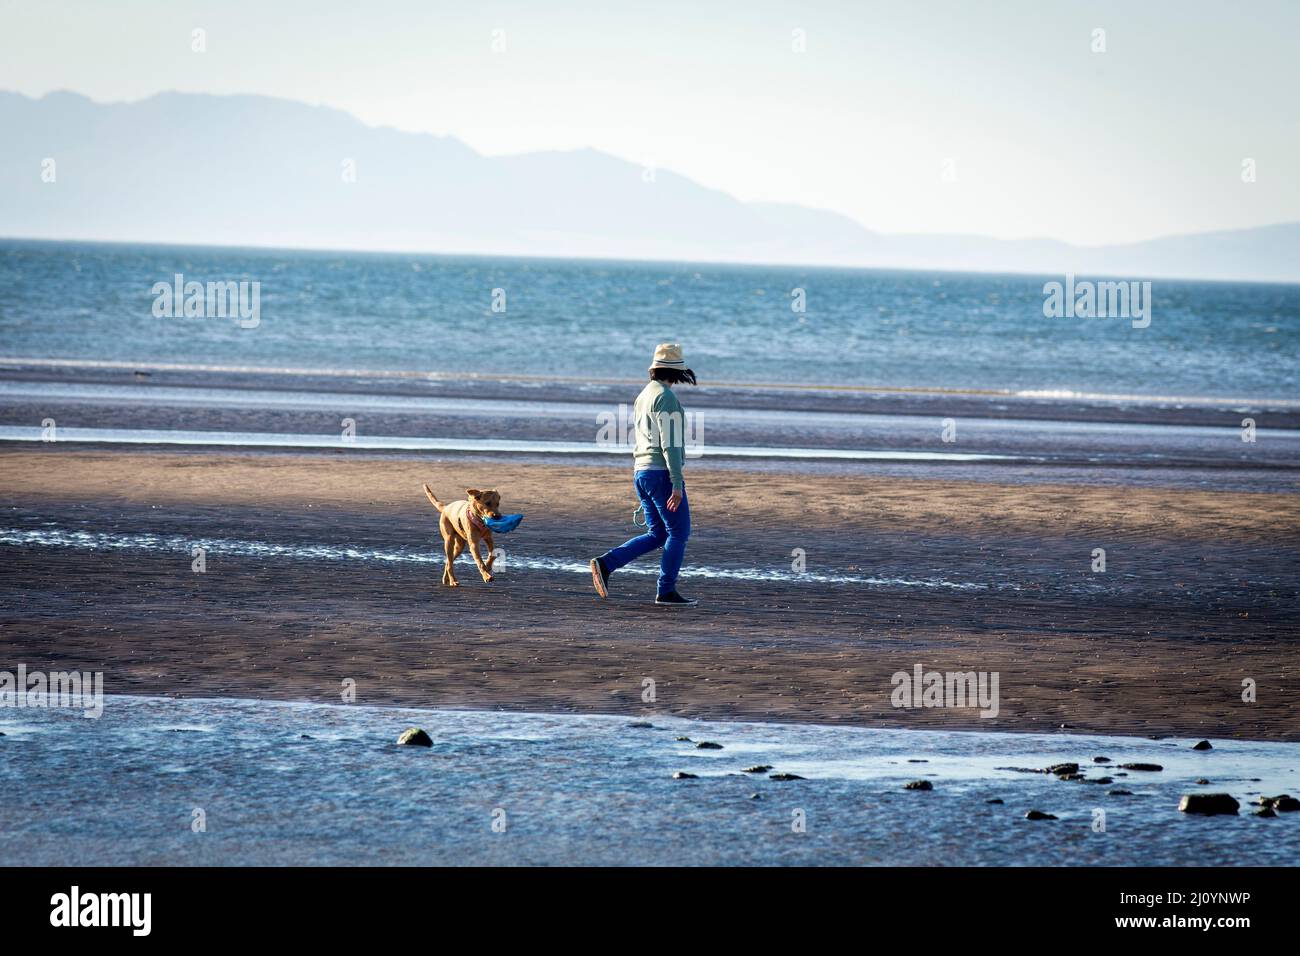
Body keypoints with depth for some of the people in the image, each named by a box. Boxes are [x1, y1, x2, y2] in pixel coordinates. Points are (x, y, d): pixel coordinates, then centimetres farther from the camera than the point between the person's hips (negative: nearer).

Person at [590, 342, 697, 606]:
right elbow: (671, 443, -19)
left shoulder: (643, 397, 17)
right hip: (663, 473, -9)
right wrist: (677, 485, -21)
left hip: (641, 473, 9)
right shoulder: (666, 398, -14)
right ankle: (667, 592, 3)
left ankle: (605, 565, -2)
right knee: (679, 532, 2)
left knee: (657, 535, 11)